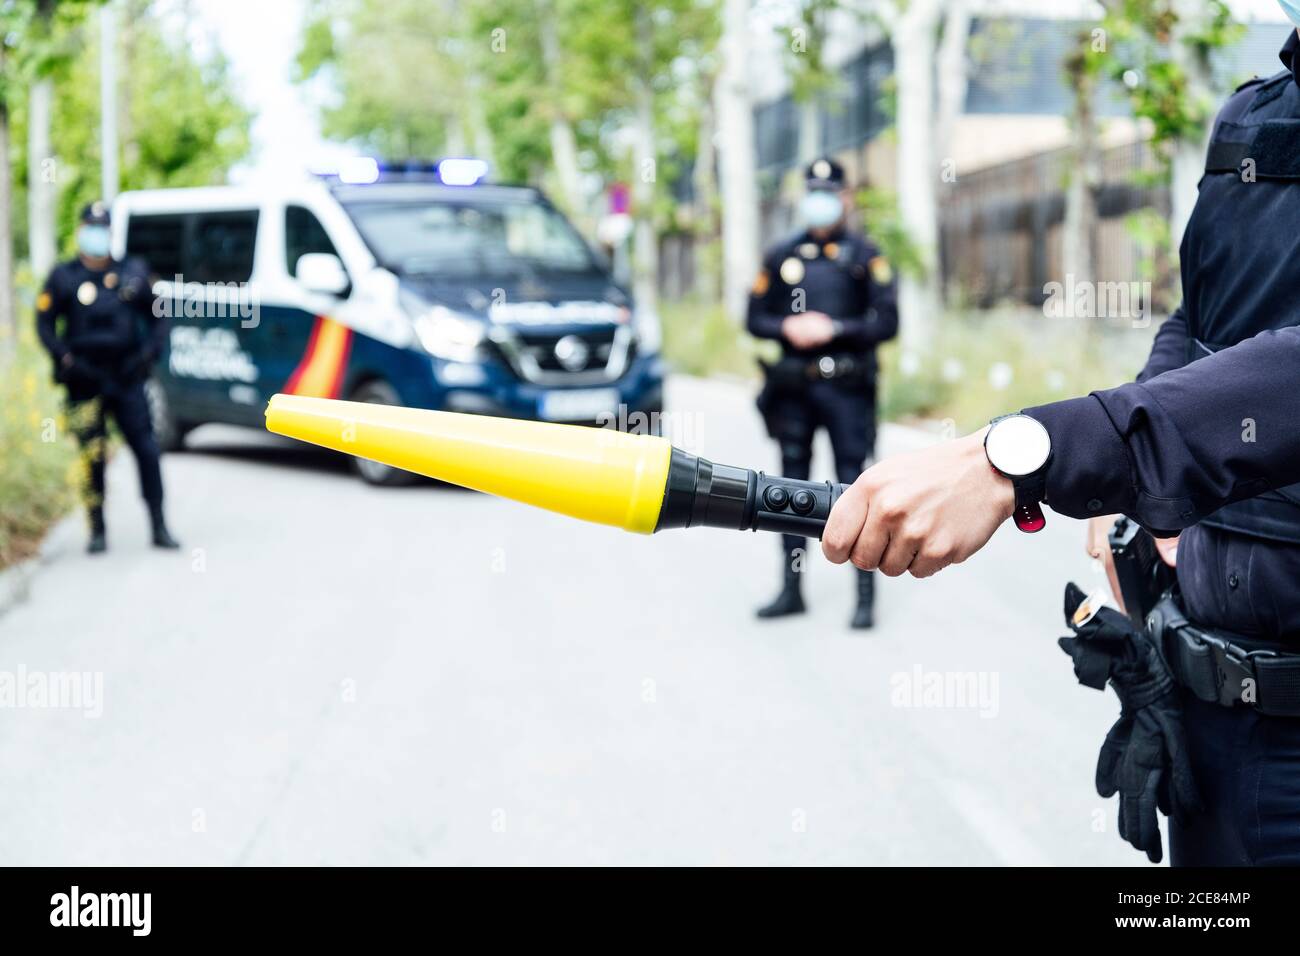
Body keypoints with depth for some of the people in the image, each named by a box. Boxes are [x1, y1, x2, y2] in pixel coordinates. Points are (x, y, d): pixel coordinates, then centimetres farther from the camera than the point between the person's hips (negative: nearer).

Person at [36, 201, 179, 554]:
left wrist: (150, 351, -2)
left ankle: (159, 527, 0)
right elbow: (45, 326, 4)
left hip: (126, 378, 1)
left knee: (146, 449, -5)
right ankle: (97, 531, 10)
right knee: (92, 456, -1)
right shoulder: (63, 278, 5)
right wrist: (67, 359, -10)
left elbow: (157, 318, 14)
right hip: (85, 381, -1)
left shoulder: (132, 273, 9)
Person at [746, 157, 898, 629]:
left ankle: (866, 595, -1)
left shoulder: (865, 256, 2)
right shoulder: (781, 256, 12)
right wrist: (787, 328, -7)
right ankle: (791, 589, 18)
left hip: (846, 389, -3)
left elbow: (886, 322, -4)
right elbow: (756, 318, 13)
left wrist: (833, 329, -14)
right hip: (793, 389, 4)